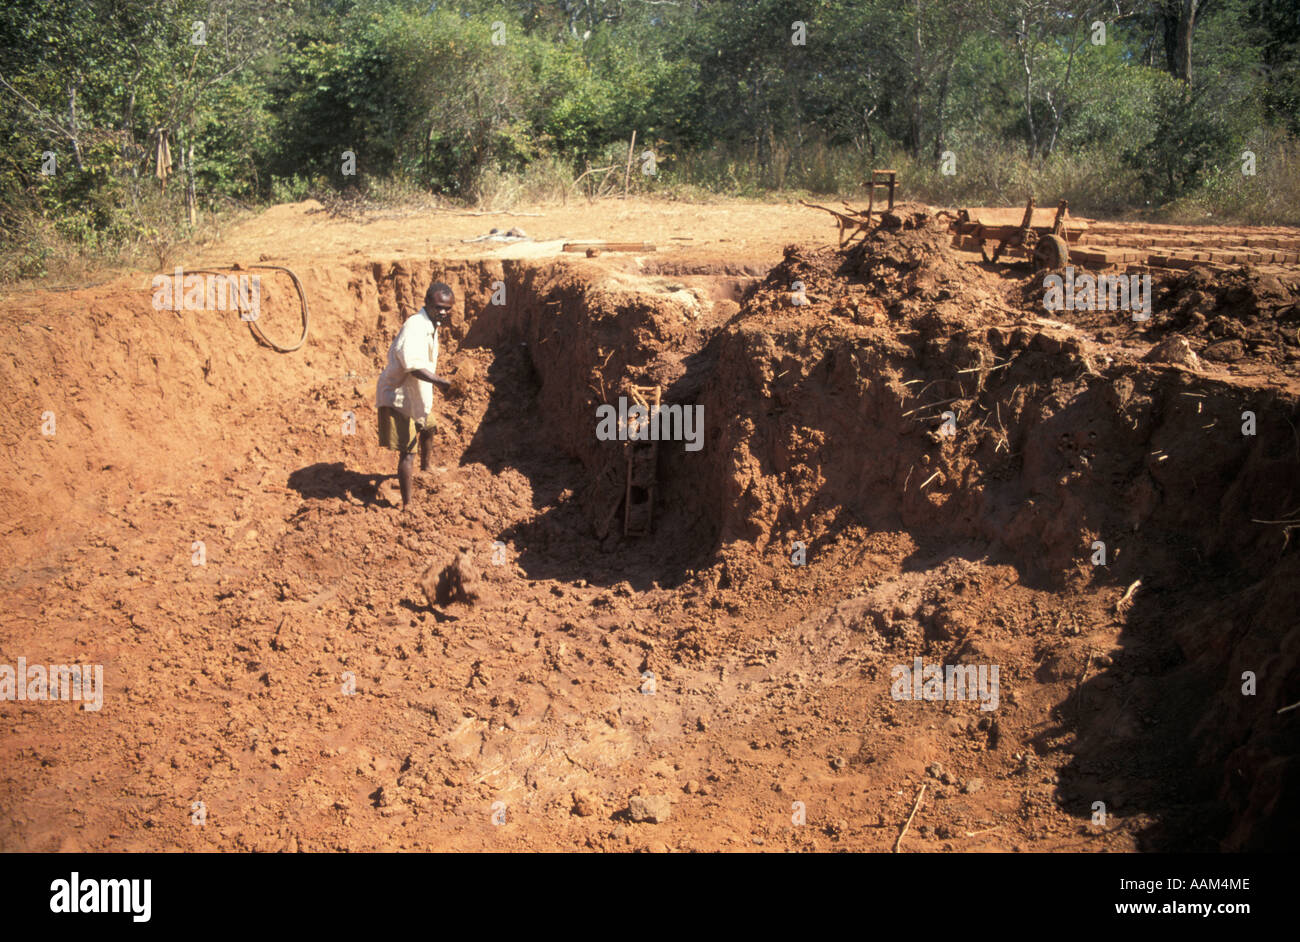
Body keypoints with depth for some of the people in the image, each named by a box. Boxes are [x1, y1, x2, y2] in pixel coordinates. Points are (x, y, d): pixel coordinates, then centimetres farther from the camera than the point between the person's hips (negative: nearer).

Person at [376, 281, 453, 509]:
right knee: (407, 451, -13)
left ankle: (425, 469, 60)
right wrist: (439, 381, -56)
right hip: (398, 396, -11)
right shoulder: (415, 327, -30)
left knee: (427, 430, 32)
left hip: (419, 393, 11)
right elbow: (413, 365, -46)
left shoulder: (431, 324, 2)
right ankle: (406, 504, -10)